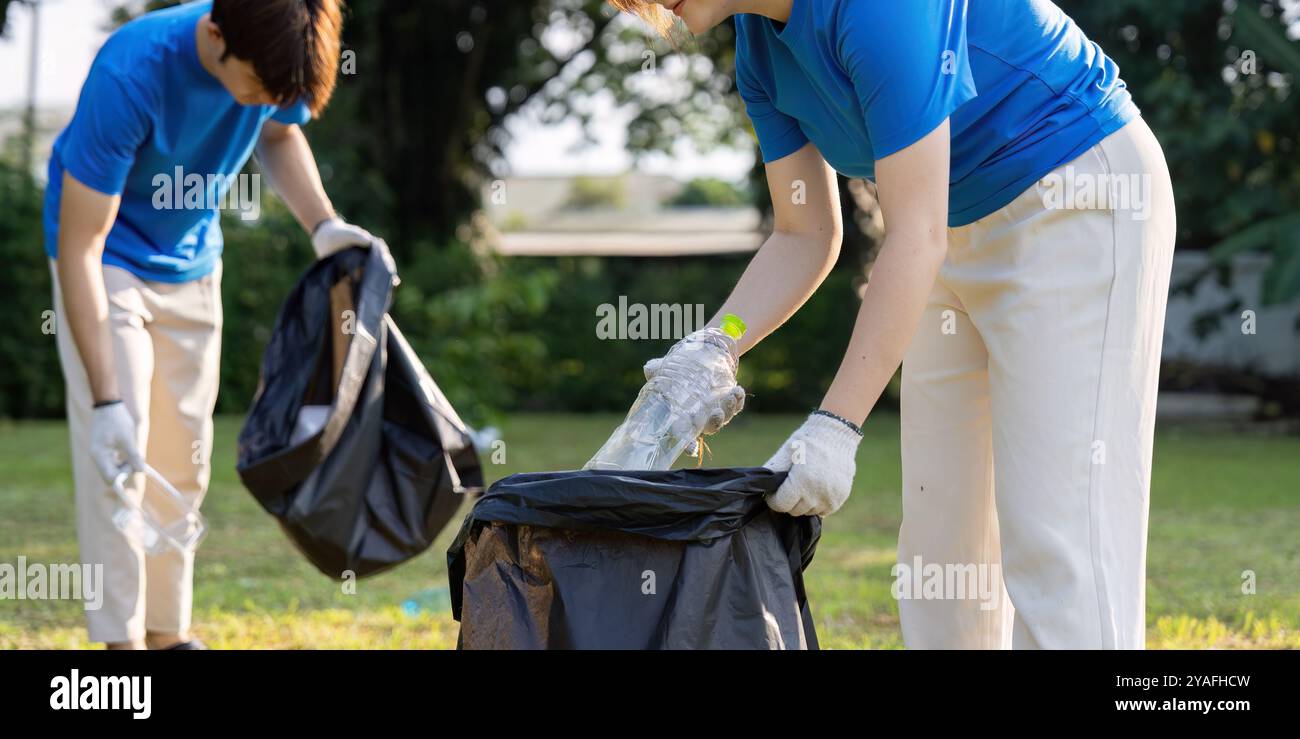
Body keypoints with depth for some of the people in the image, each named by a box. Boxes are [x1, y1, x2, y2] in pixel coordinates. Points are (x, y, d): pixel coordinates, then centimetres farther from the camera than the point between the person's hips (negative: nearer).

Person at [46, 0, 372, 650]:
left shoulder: (275, 57, -19)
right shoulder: (129, 76, -35)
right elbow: (79, 246, -31)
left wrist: (324, 225, -12)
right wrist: (105, 401, -34)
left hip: (192, 263, 5)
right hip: (107, 259, -5)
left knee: (183, 461, 8)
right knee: (116, 456, -15)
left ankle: (167, 632, 17)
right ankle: (121, 639, -12)